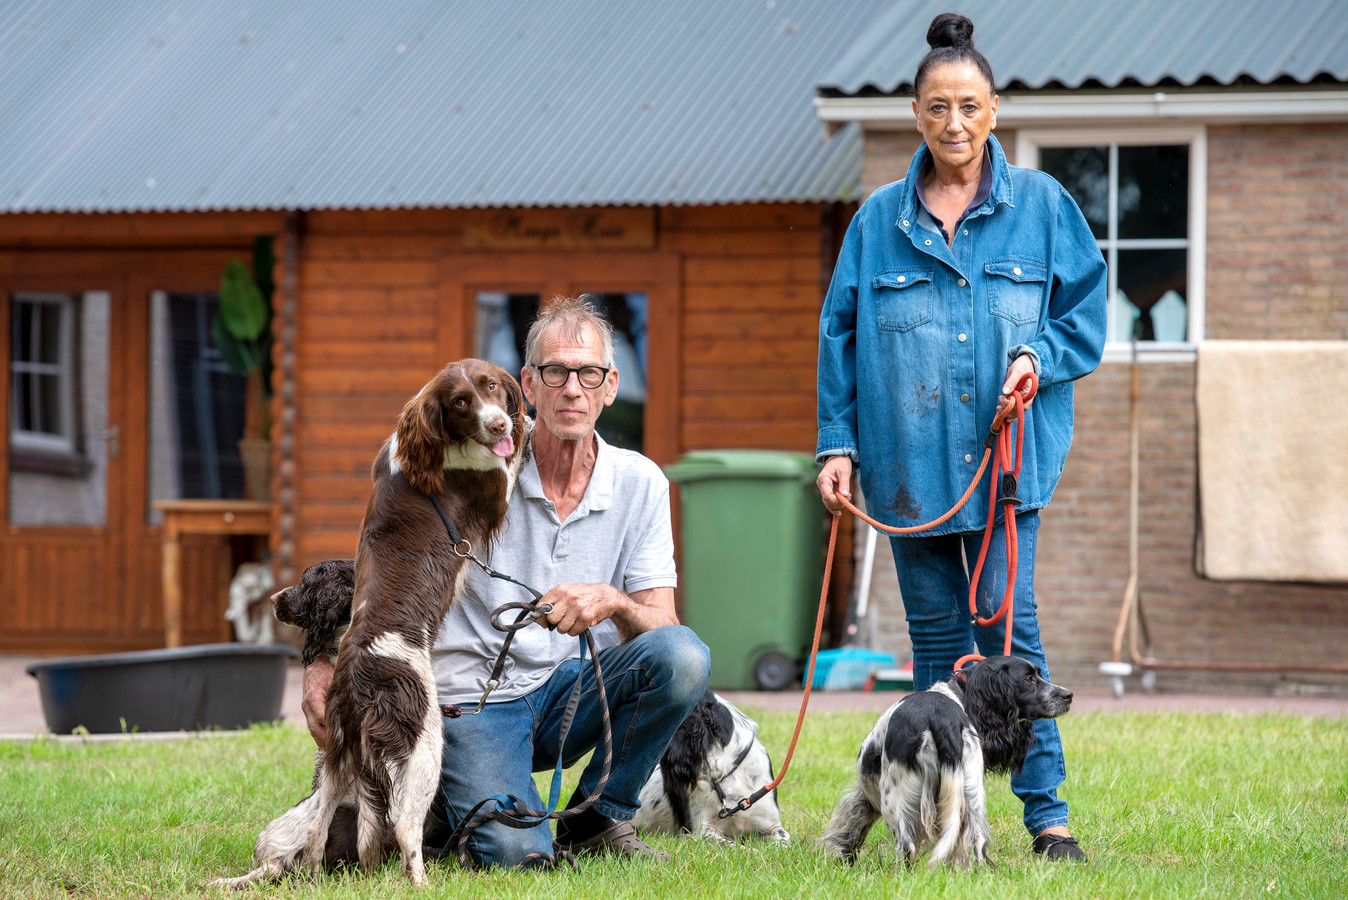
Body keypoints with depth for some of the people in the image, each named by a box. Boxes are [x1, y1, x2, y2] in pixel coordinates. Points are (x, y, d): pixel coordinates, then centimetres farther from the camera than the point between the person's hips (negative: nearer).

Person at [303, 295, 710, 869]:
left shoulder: (640, 484, -1)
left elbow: (660, 625, -5)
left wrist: (612, 601, -28)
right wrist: (323, 663, -22)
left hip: (573, 690, 3)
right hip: (476, 702, -3)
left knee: (682, 658, -26)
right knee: (517, 855, -28)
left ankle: (597, 820, -4)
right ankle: (452, 801, 10)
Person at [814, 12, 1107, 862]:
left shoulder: (1042, 206, 5)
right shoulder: (878, 220, 8)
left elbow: (1085, 312, 9)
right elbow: (841, 337, 10)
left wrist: (1038, 357, -10)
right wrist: (837, 443, 2)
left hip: (1011, 451, -2)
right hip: (910, 458, 2)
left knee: (1007, 621, -12)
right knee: (936, 634, 5)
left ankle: (1047, 809, -7)